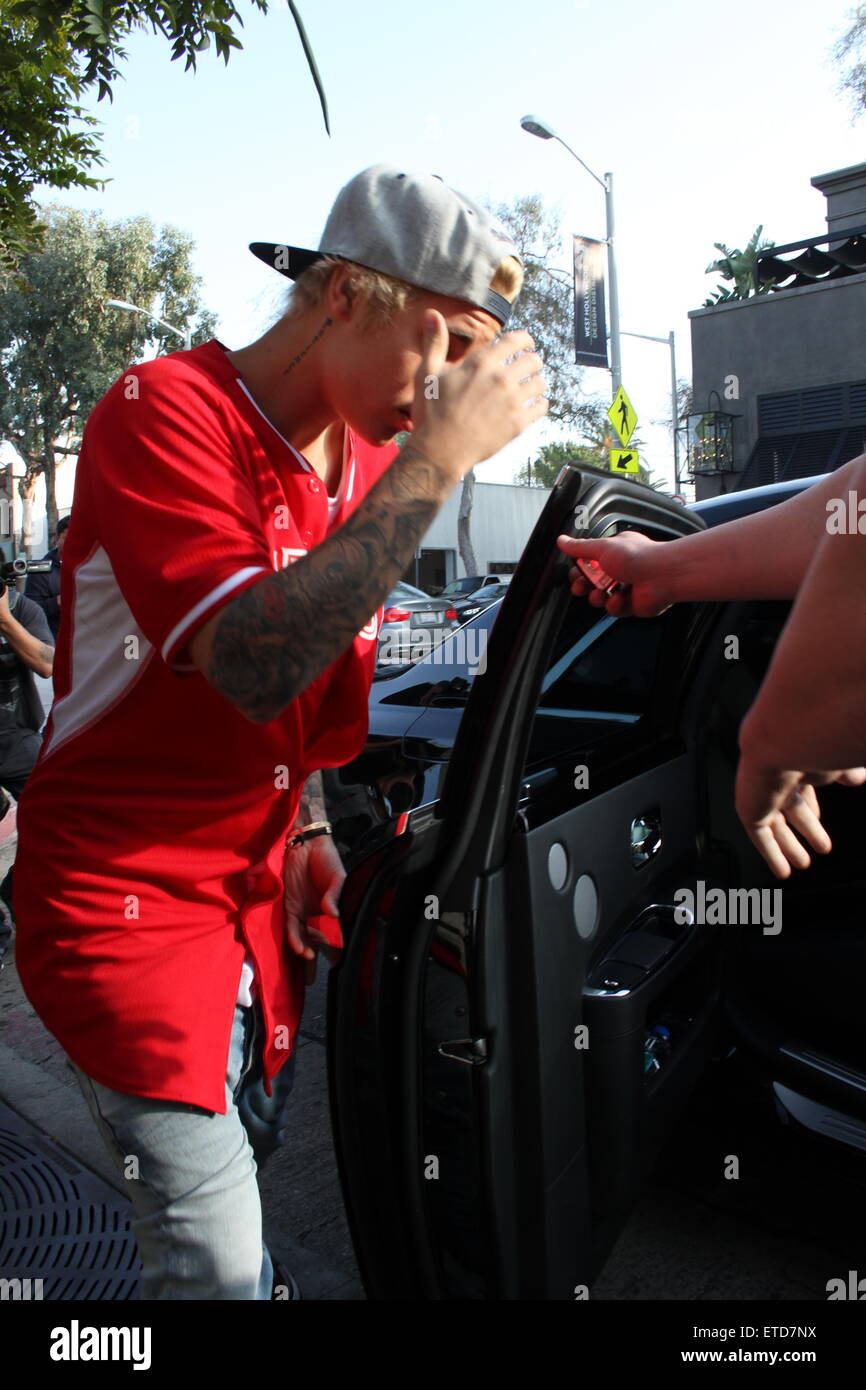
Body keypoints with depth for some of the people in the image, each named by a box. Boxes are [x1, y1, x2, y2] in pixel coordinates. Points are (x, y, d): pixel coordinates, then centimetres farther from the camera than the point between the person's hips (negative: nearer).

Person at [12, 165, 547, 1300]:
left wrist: (309, 831, 6)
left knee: (251, 1150, 20)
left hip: (262, 885, 7)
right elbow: (255, 665, -34)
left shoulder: (367, 459, 4)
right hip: (125, 893, -6)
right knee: (219, 1257, -3)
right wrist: (436, 461, -31)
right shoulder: (167, 411, -18)